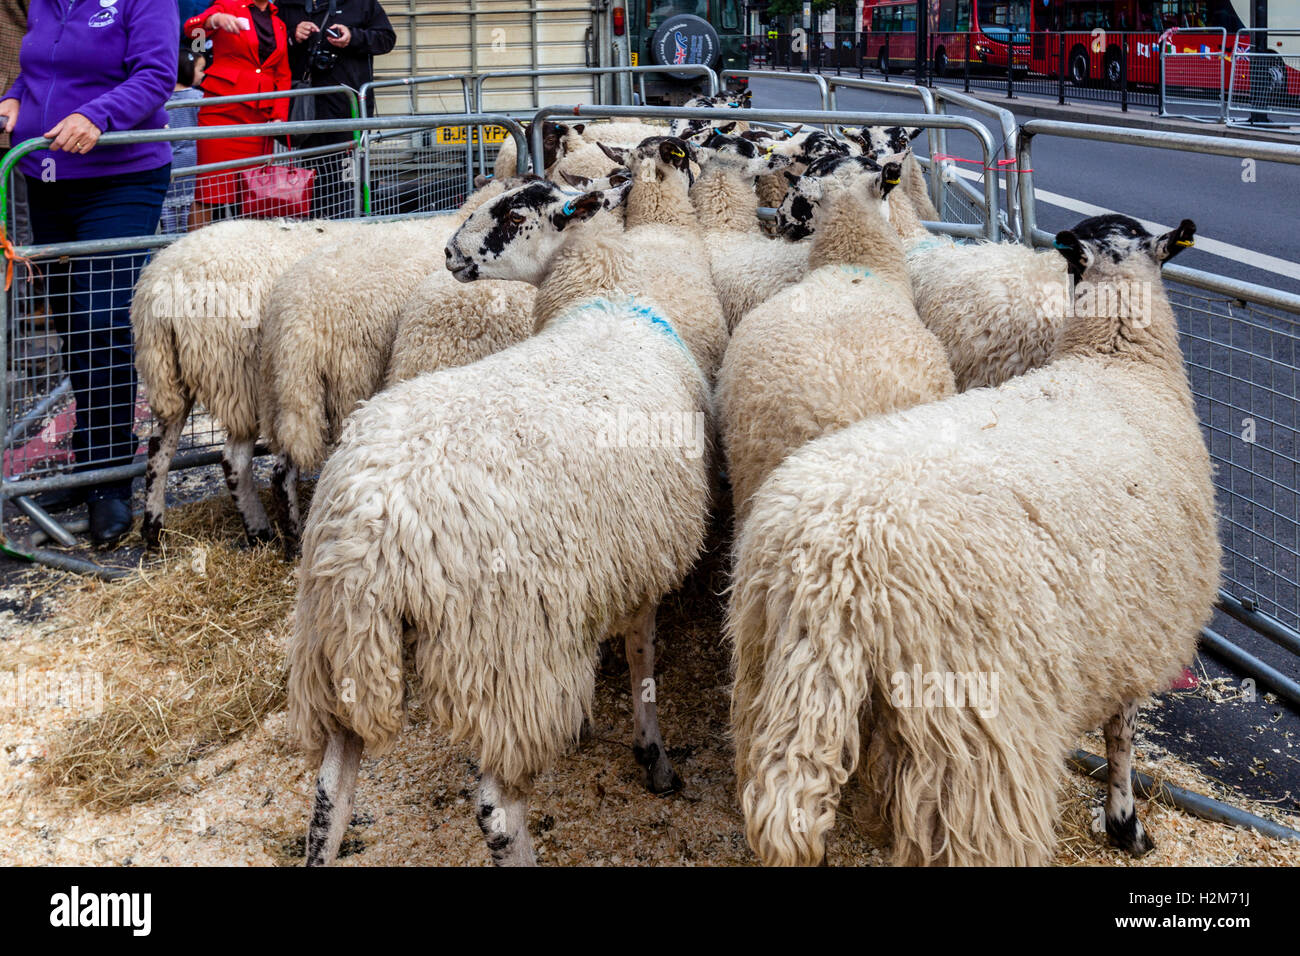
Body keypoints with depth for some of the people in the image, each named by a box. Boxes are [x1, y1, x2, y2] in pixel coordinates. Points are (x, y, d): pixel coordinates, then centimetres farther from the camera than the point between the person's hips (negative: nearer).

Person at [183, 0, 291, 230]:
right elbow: (191, 28, -13)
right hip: (223, 108, -4)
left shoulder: (279, 25, 17)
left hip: (260, 115, 4)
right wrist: (217, 19, -34)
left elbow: (283, 76, 17)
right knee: (209, 186, -8)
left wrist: (279, 115, 3)